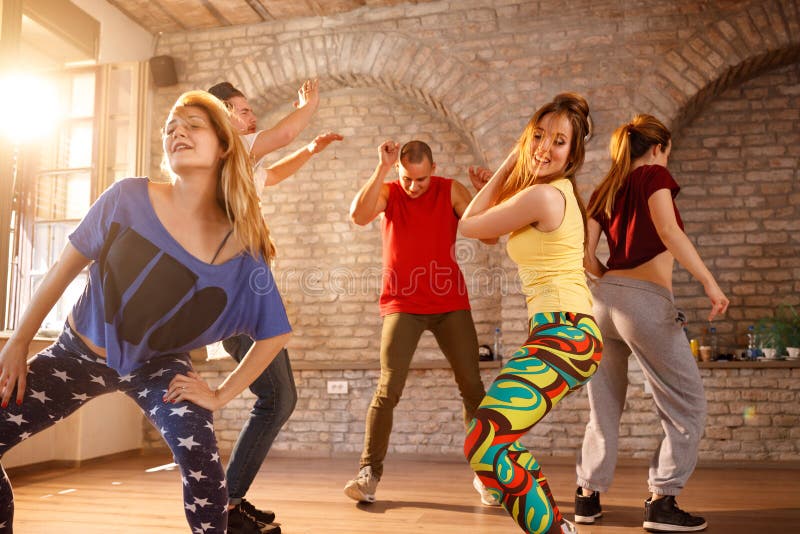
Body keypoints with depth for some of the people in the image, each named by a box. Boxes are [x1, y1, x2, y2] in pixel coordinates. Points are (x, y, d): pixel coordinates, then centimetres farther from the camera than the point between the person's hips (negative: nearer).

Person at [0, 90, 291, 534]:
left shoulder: (242, 248, -17)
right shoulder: (129, 198, -17)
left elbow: (275, 335, -7)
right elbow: (66, 267, -5)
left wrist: (220, 395, -9)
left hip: (157, 365, -1)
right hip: (78, 352, 2)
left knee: (200, 456, -25)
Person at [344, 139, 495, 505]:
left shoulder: (451, 191, 2)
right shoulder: (387, 191, 2)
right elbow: (359, 216, -20)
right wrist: (382, 168, -23)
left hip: (450, 303, 1)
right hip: (402, 305, -1)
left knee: (472, 386, 1)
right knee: (388, 389, -9)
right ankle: (369, 474, -1)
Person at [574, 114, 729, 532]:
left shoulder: (605, 189, 18)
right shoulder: (653, 175, 2)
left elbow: (585, 255, 11)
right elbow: (669, 232, -15)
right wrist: (709, 281, -15)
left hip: (604, 298, 7)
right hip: (645, 300, -7)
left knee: (604, 407, 17)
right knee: (688, 406, 5)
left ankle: (588, 497, 21)